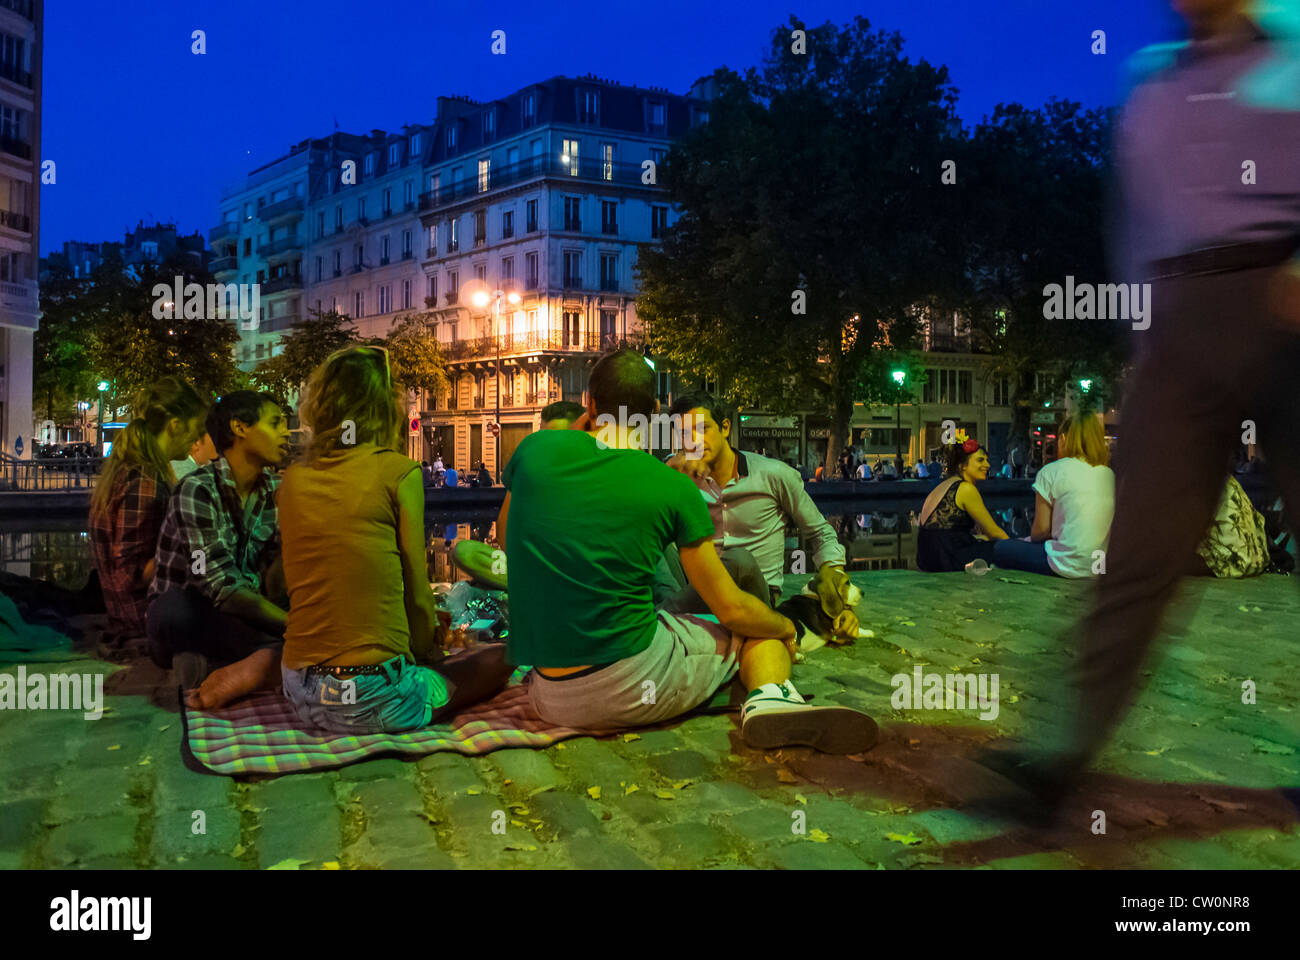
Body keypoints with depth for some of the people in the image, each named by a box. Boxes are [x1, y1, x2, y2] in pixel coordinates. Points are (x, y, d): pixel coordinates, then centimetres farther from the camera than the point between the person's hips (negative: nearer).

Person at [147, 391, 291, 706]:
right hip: (185, 616, -5)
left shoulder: (276, 490, 4)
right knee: (174, 610, -41)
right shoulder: (198, 489, -16)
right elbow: (222, 588, -24)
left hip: (244, 614, 5)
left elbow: (273, 586, -1)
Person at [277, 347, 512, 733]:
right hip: (371, 701, -7)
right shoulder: (399, 472, -9)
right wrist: (430, 653, 16)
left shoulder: (293, 478, 7)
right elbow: (415, 590, -4)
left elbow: (293, 583, 15)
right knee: (497, 659, 12)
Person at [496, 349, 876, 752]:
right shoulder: (675, 488, -5)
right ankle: (769, 698, -15)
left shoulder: (536, 448, 1)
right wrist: (787, 628, 24)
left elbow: (504, 534, 21)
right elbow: (731, 609, 1)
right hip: (634, 685, -5)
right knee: (763, 630, 15)